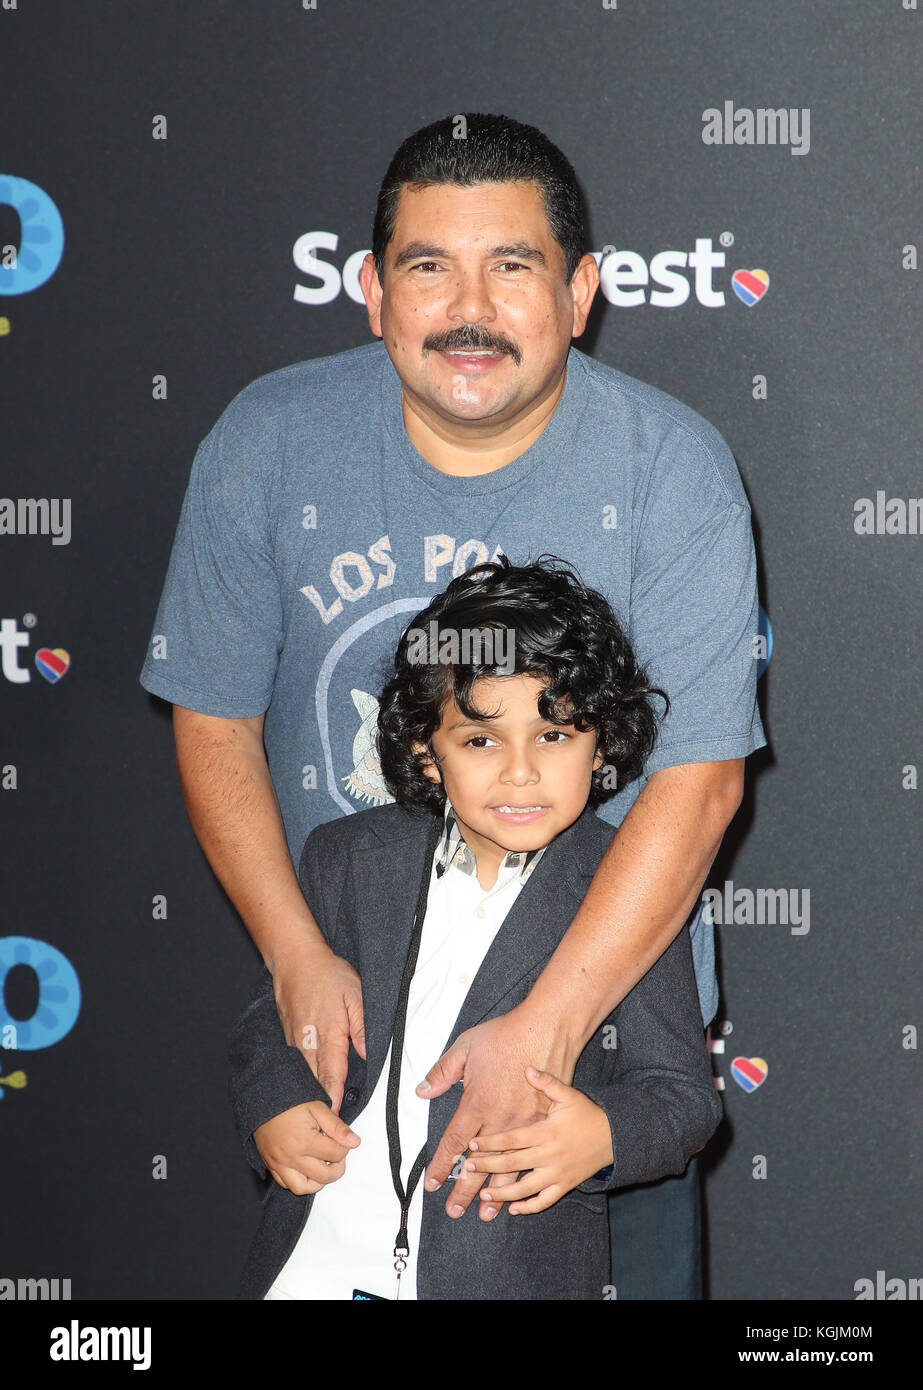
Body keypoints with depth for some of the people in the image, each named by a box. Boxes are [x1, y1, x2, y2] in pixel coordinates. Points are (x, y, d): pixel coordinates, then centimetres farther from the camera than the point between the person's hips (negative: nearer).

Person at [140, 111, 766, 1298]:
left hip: (604, 987, -1)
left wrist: (545, 1027, -26)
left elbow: (698, 781, -19)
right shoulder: (268, 445, -10)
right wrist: (295, 953, -15)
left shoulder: (672, 469, -16)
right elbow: (215, 723, -3)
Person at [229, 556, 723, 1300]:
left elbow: (682, 1095, -1)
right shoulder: (349, 859, 7)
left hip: (517, 1263, -2)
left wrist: (604, 1136, -21)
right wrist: (271, 1106, -2)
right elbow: (276, 1014, 18)